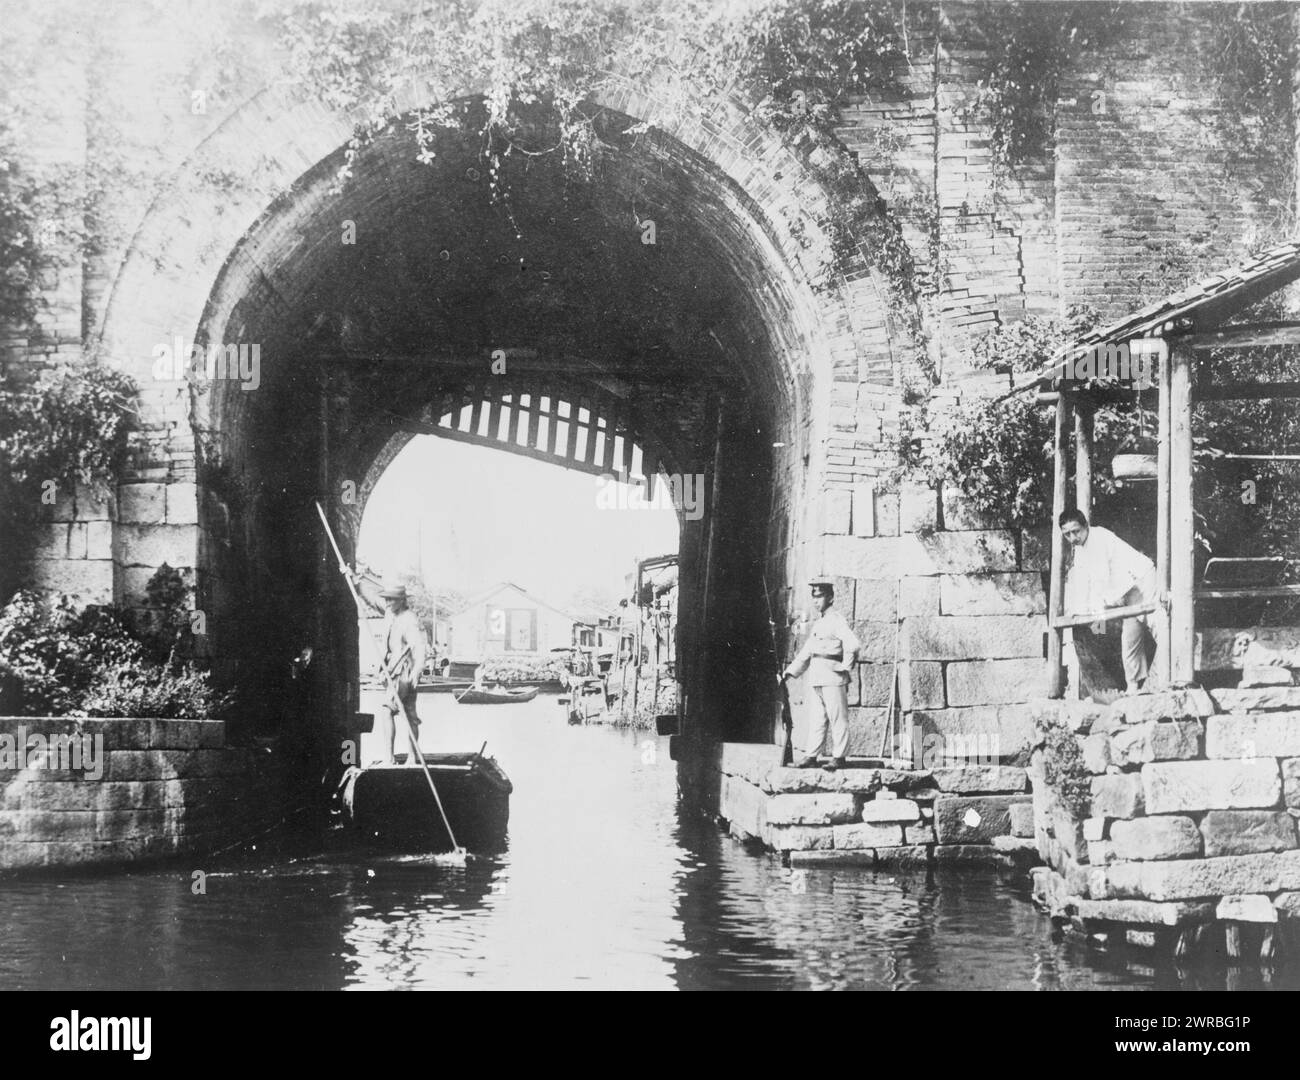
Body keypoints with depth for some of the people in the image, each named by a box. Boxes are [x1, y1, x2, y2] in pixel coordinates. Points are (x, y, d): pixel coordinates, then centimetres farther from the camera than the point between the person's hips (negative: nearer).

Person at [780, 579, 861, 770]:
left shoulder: (837, 621, -7)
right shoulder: (817, 625, 20)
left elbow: (853, 644, -21)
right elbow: (805, 653, 24)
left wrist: (846, 668, -15)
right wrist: (789, 672, 17)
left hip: (833, 678, -8)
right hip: (817, 679, 8)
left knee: (837, 718, -2)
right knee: (817, 719, 9)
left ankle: (838, 757, 1)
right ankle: (811, 756, 11)